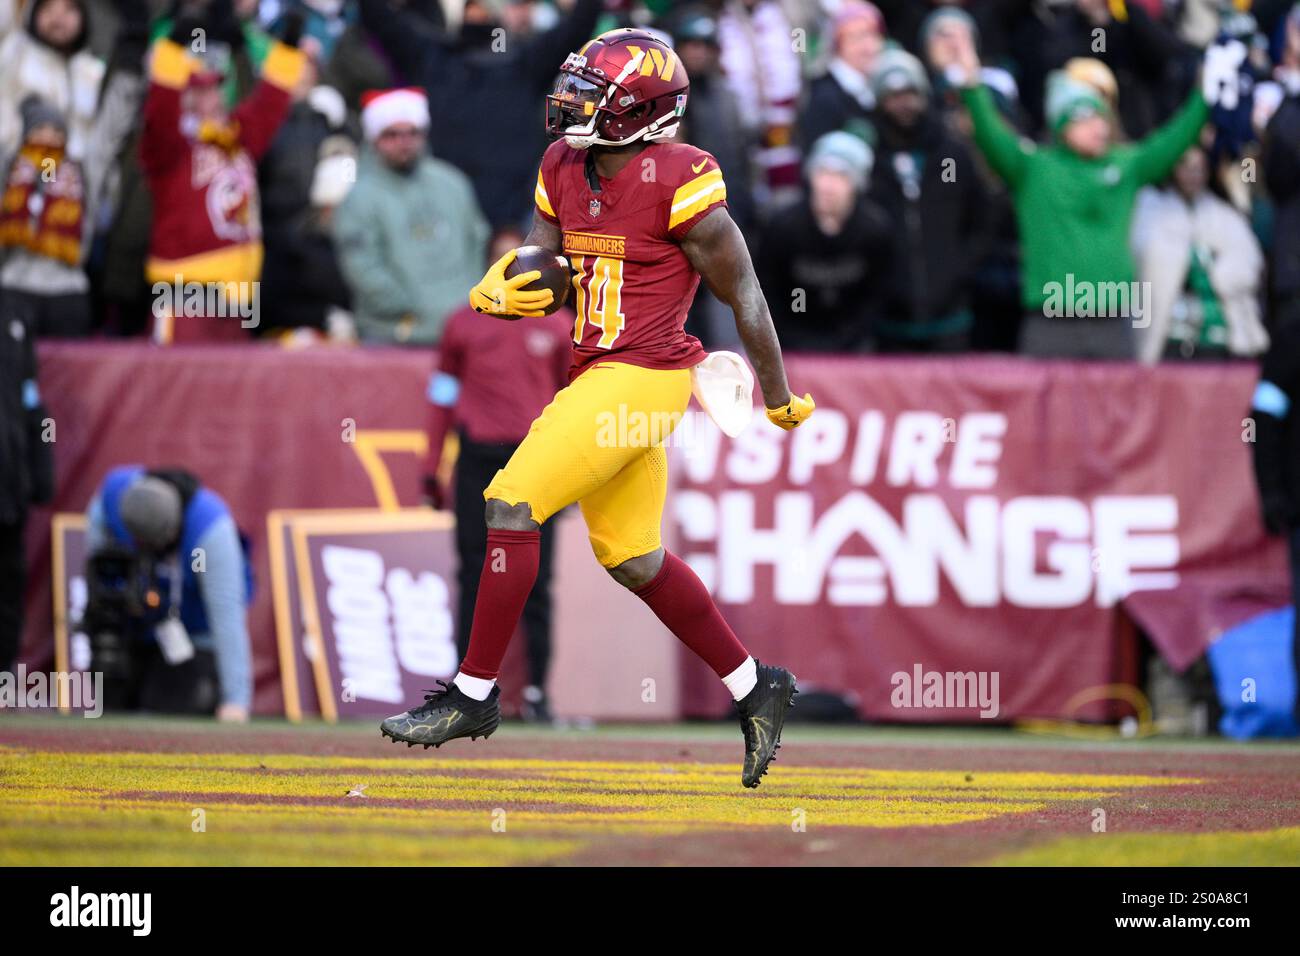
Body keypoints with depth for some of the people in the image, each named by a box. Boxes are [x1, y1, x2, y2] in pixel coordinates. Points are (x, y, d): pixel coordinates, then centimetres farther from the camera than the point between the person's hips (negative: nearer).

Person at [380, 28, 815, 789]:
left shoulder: (677, 183, -15)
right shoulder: (565, 171, 8)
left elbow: (743, 294, -7)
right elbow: (537, 274, 9)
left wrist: (780, 397, 2)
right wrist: (499, 291, -17)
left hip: (642, 377, -9)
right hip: (596, 376, 9)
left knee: (513, 505, -12)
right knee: (633, 558, 14)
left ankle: (475, 692, -3)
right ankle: (756, 689, 25)